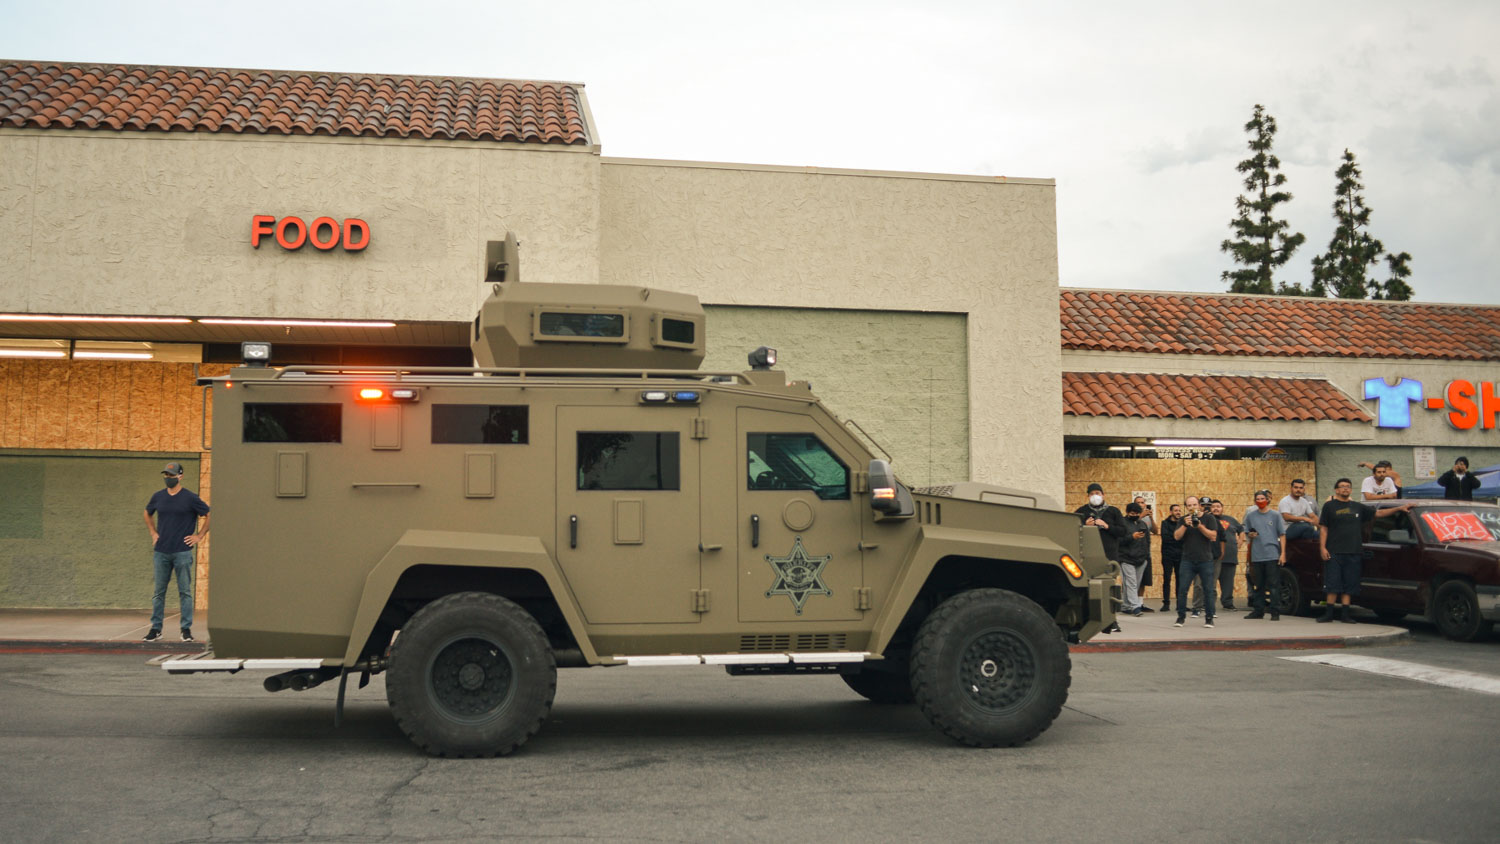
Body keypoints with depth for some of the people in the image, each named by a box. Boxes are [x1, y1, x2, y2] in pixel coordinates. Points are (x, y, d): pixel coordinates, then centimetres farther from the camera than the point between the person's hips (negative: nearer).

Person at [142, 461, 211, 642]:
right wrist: (153, 533, 15)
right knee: (159, 591, 8)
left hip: (182, 552, -4)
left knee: (185, 591, -1)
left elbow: (210, 515, -1)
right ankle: (156, 628, 14)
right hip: (161, 552, 4)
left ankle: (186, 629, 4)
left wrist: (199, 536, -3)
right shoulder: (158, 496, 8)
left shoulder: (190, 498, -4)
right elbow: (147, 514, 27)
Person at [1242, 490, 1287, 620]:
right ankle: (1258, 611, 16)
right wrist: (1250, 535, -5)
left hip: (1272, 555, -3)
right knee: (1258, 585, 9)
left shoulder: (1275, 515, 4)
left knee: (1274, 585, -3)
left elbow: (1282, 535, 3)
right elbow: (1247, 533, 20)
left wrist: (1283, 553, -4)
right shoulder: (1251, 516, 11)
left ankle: (1275, 612, 0)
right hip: (1256, 556, 3)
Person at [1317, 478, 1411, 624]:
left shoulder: (1357, 507, 17)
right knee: (1332, 584, -4)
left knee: (1349, 585, 4)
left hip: (1353, 552, 4)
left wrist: (1399, 508, 16)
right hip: (1334, 552, -4)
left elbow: (1378, 513, 23)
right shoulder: (1329, 506, 5)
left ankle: (1344, 614, 9)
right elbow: (1323, 528, 2)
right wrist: (1322, 548, -8)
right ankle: (1329, 613, 1)